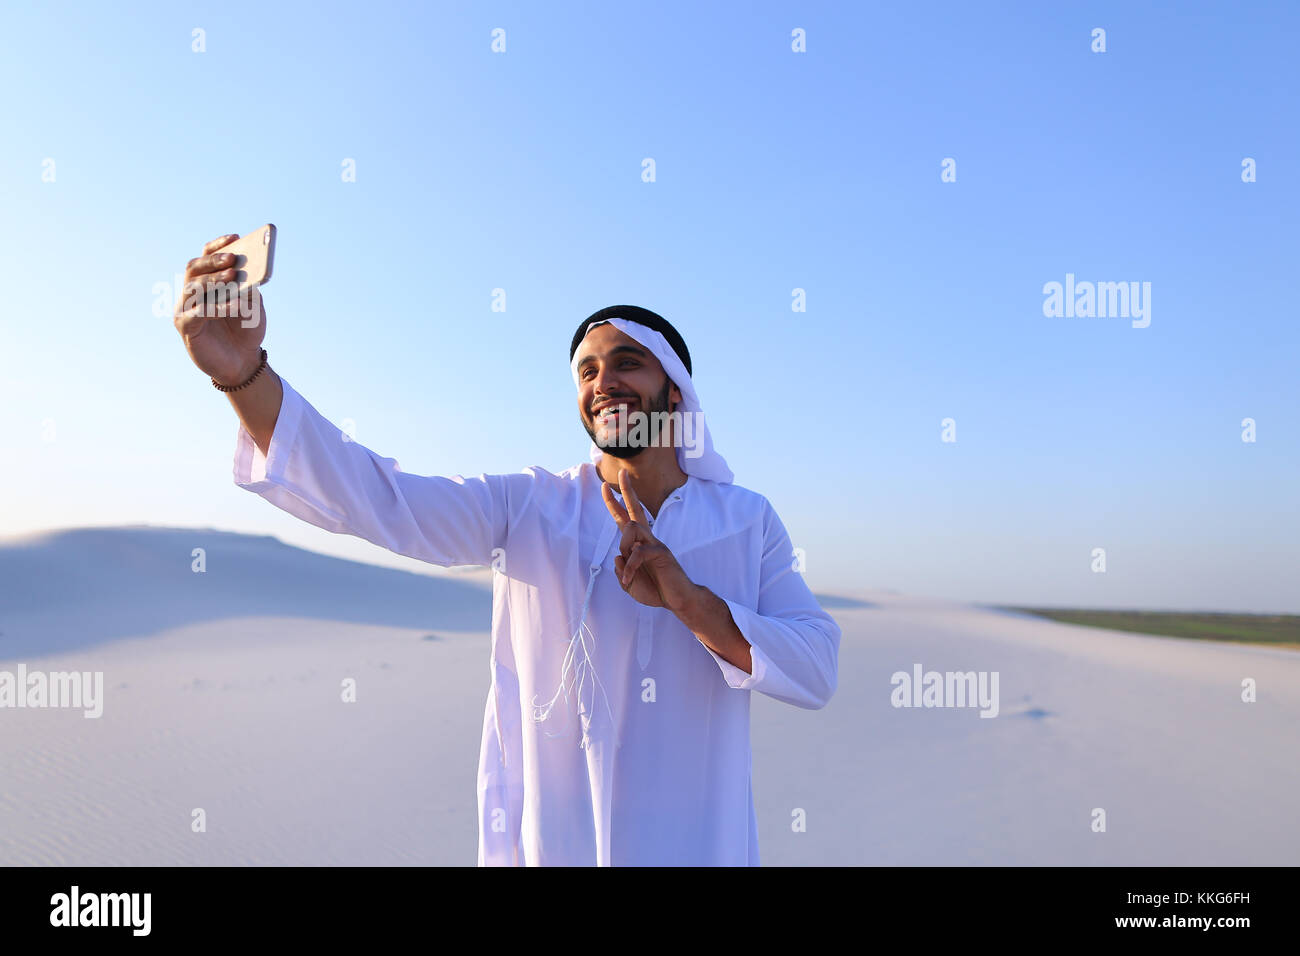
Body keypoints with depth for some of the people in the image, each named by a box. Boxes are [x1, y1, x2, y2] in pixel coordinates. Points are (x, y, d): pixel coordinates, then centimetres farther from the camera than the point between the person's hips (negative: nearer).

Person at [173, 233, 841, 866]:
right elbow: (375, 500, -19)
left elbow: (816, 673, -9)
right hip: (550, 843, 0)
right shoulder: (528, 508, -5)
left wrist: (689, 600, -23)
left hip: (700, 844, 1)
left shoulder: (747, 521, -1)